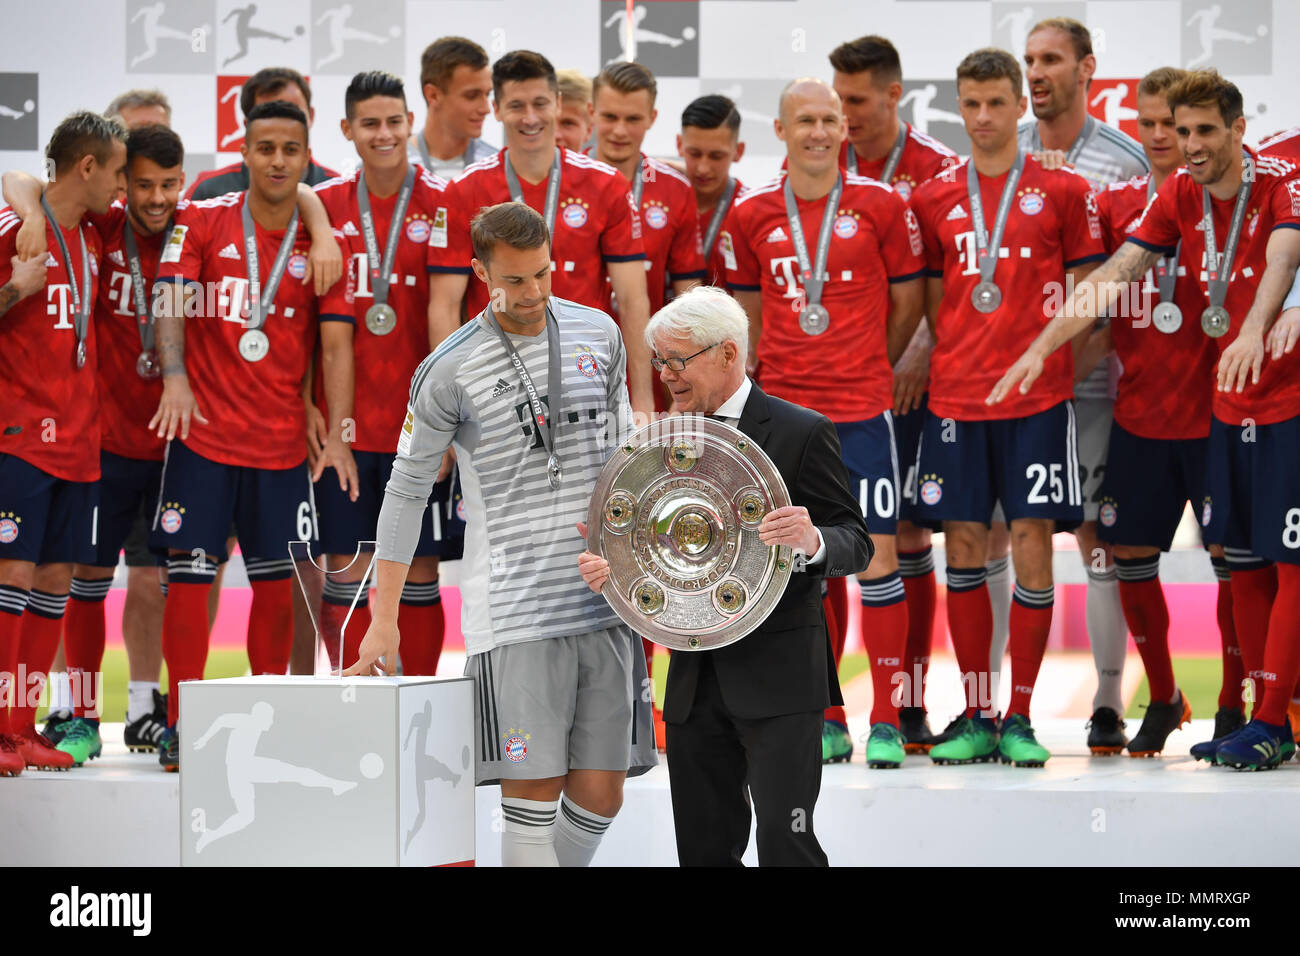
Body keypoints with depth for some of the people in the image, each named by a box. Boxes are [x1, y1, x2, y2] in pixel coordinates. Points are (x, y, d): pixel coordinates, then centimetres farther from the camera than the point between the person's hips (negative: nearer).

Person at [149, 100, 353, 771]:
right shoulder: (203, 223, 1)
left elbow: (336, 344, 0)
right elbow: (171, 302, -8)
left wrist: (336, 433, -10)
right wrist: (175, 377, -26)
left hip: (284, 440, 2)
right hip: (203, 432, -2)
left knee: (277, 583, 5)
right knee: (189, 575, -4)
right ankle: (180, 723, 3)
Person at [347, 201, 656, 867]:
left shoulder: (600, 335, 9)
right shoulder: (449, 372, -3)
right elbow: (406, 491, 3)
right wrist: (383, 619, 2)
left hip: (606, 608, 4)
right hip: (515, 611, -4)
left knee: (599, 796, 4)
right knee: (532, 793, -8)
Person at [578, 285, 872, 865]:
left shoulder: (802, 432, -5)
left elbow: (856, 545, -6)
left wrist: (812, 541, -28)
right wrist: (612, 570, -3)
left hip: (777, 678, -6)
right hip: (695, 681, 6)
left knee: (784, 843, -13)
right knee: (705, 849, 8)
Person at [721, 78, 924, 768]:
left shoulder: (881, 206, -1)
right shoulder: (751, 215, 5)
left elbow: (907, 304, 9)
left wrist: (865, 368, 10)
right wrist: (768, 377, 9)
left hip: (863, 407, -2)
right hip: (784, 408, 2)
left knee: (877, 560, -3)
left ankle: (885, 721, 5)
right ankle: (824, 722, 13)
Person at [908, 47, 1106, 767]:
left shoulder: (1063, 192, 4)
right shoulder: (933, 200, 10)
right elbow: (929, 302, 15)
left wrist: (1054, 351, -1)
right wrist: (937, 360, 5)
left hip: (1039, 394, -2)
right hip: (956, 396, 2)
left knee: (1033, 545, -4)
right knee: (962, 548, 2)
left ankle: (1019, 719, 3)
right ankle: (976, 717, 9)